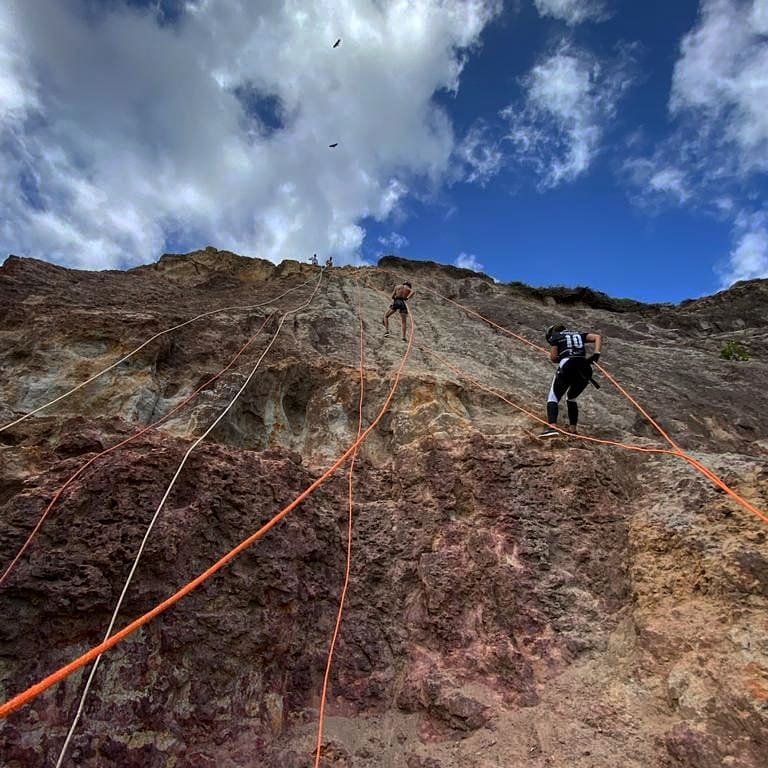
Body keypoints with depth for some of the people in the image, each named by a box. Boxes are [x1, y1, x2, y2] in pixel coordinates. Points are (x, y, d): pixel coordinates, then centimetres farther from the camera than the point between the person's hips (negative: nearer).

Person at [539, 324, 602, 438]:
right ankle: (573, 430, 18)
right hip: (585, 368, 5)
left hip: (567, 367, -5)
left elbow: (553, 357, 6)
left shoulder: (555, 336, 18)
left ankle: (552, 427, -25)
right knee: (571, 398, 24)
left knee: (553, 397, -2)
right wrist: (596, 355, 7)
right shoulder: (579, 334, 30)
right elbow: (598, 337, 17)